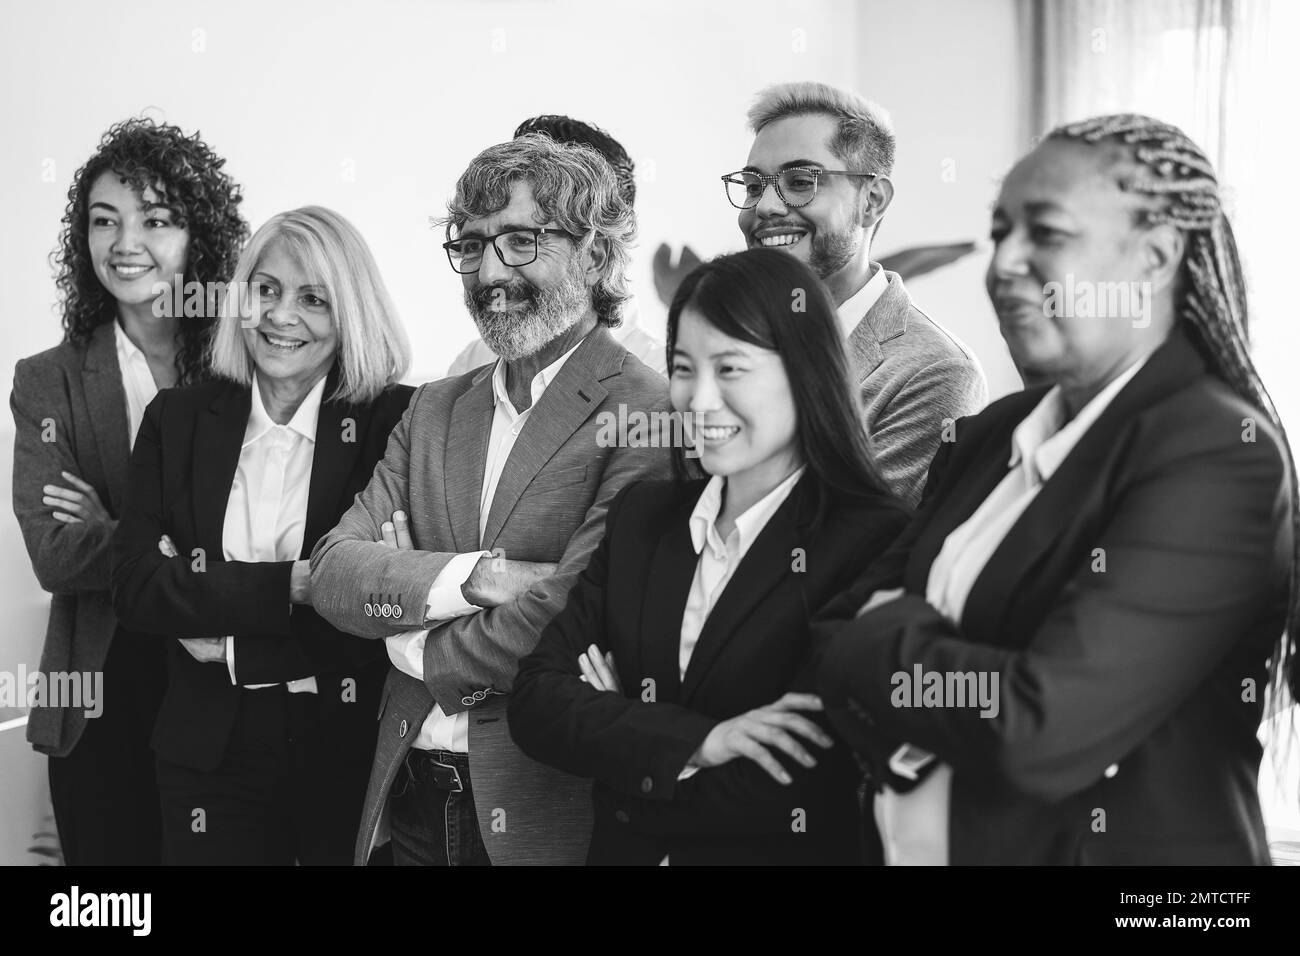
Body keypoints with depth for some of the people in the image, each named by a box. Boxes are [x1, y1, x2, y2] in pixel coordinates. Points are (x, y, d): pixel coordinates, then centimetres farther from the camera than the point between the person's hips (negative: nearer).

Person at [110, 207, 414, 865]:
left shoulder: (398, 422, -6)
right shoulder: (177, 420, 4)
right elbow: (134, 584, -6)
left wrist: (206, 605, -12)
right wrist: (288, 587, -18)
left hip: (352, 748, -2)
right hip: (210, 754, 2)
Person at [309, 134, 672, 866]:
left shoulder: (646, 415, -13)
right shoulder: (435, 408, 9)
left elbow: (569, 627, -22)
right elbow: (332, 572, -1)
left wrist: (414, 644, -6)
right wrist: (471, 577, -18)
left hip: (542, 809, -6)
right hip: (410, 796, 6)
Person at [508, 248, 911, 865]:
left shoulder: (879, 543, -17)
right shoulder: (641, 515, 1)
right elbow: (534, 700, -5)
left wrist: (618, 729, -11)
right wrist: (695, 741, -20)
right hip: (621, 848, 5)